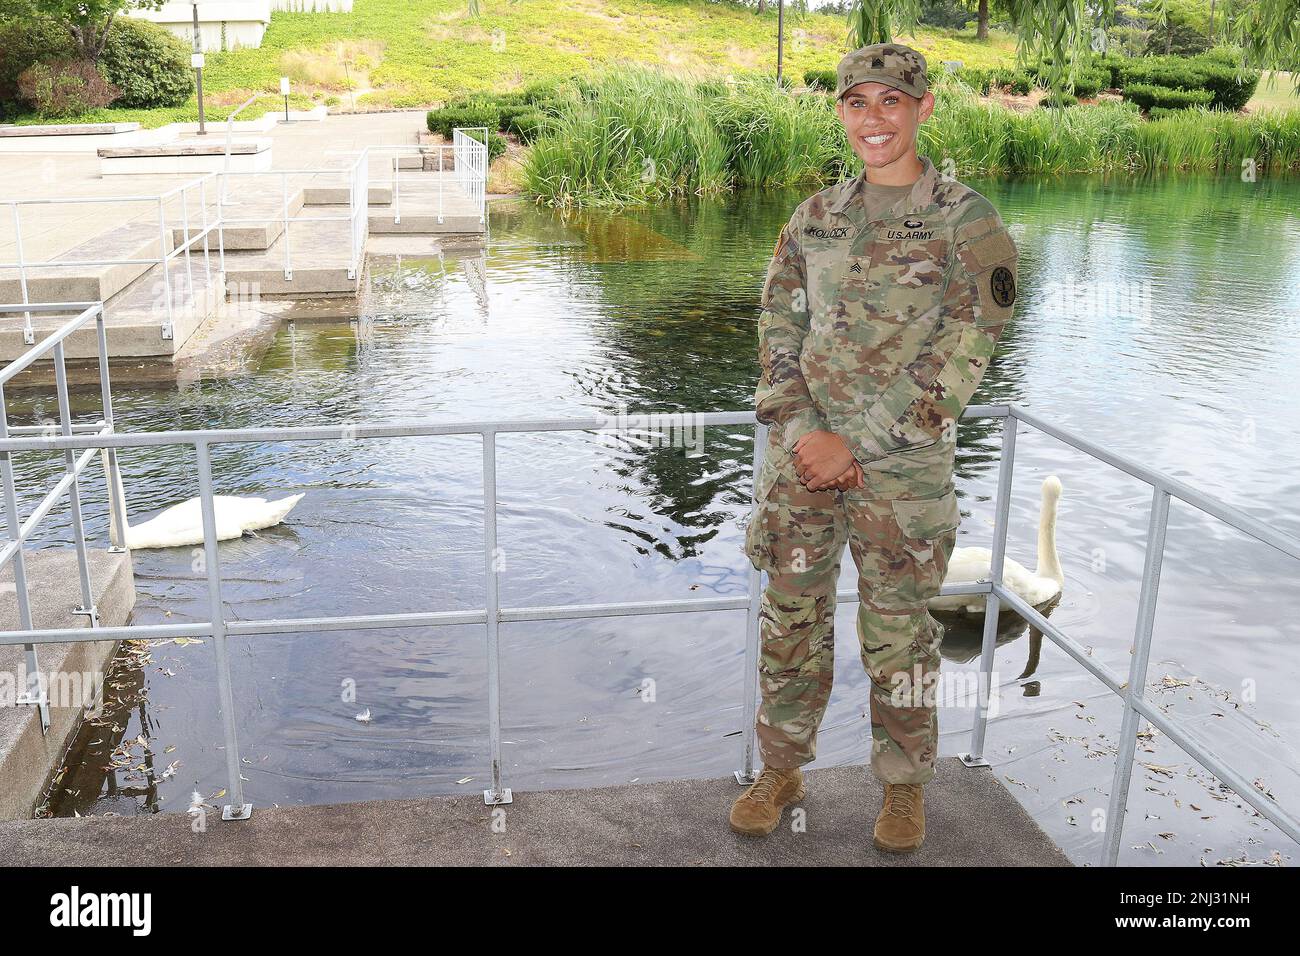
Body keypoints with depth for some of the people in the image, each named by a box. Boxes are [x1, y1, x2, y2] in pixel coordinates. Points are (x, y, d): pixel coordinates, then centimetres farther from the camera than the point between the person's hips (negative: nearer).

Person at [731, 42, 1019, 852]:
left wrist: (856, 444, -15)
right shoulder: (815, 217, 7)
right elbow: (778, 330, 5)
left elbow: (959, 357, -12)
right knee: (791, 622, 12)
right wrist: (801, 430, -11)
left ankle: (905, 786, 30)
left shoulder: (968, 222, -6)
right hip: (802, 455, 4)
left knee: (899, 635, 8)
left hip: (902, 468, -3)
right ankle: (782, 772, 31)